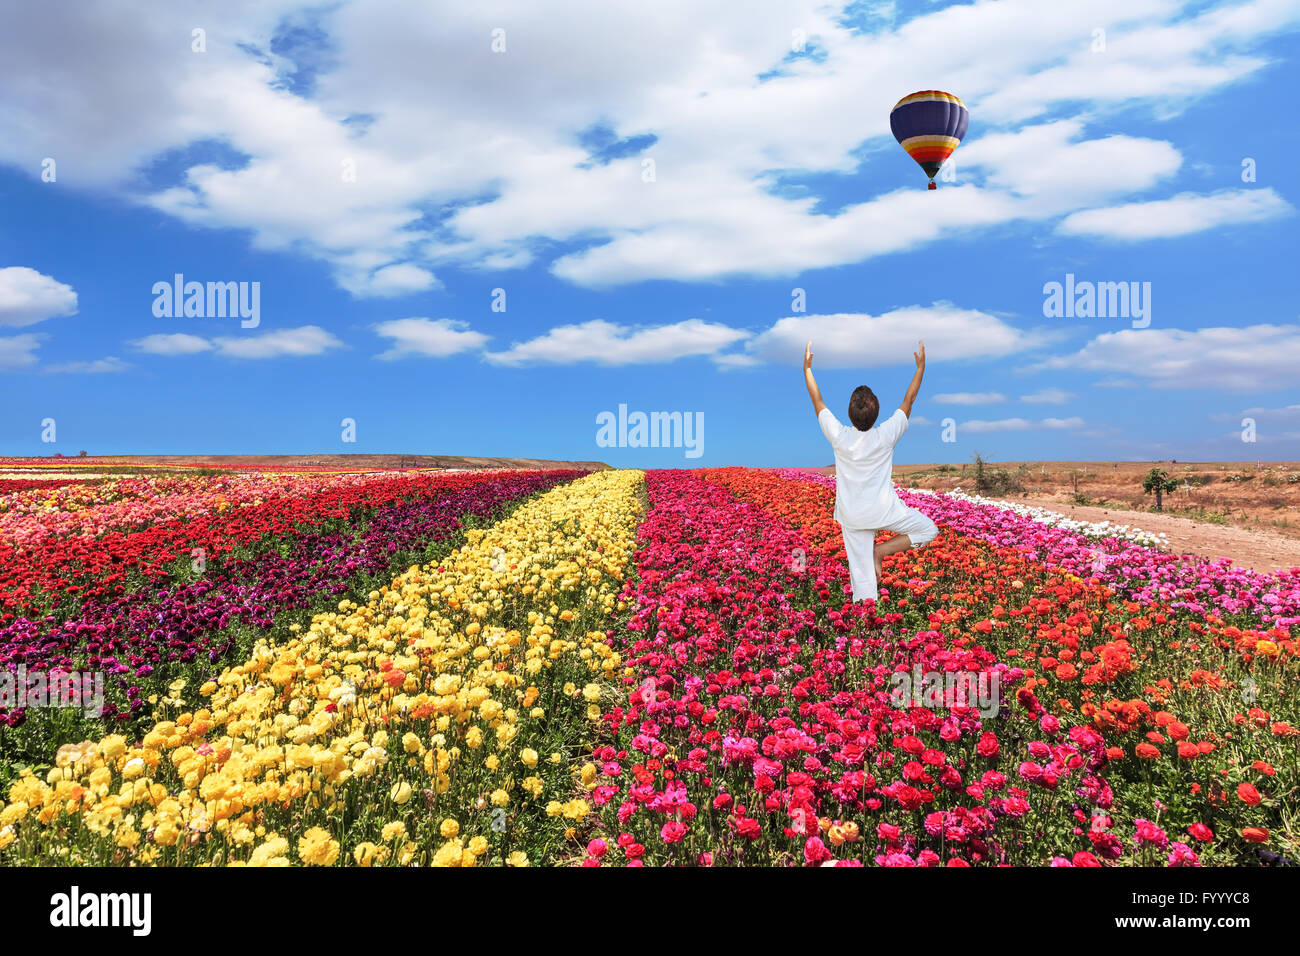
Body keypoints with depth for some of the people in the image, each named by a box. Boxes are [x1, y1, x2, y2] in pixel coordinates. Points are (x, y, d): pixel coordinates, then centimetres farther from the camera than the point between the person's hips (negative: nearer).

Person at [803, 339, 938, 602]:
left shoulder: (838, 436, -16)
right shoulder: (886, 435, -17)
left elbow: (817, 401, -2)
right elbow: (908, 400, -3)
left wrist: (807, 368, 9)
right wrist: (921, 367, 8)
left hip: (852, 517, 2)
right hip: (884, 511, -2)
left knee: (861, 572, 6)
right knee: (928, 529, 18)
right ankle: (881, 550, 4)